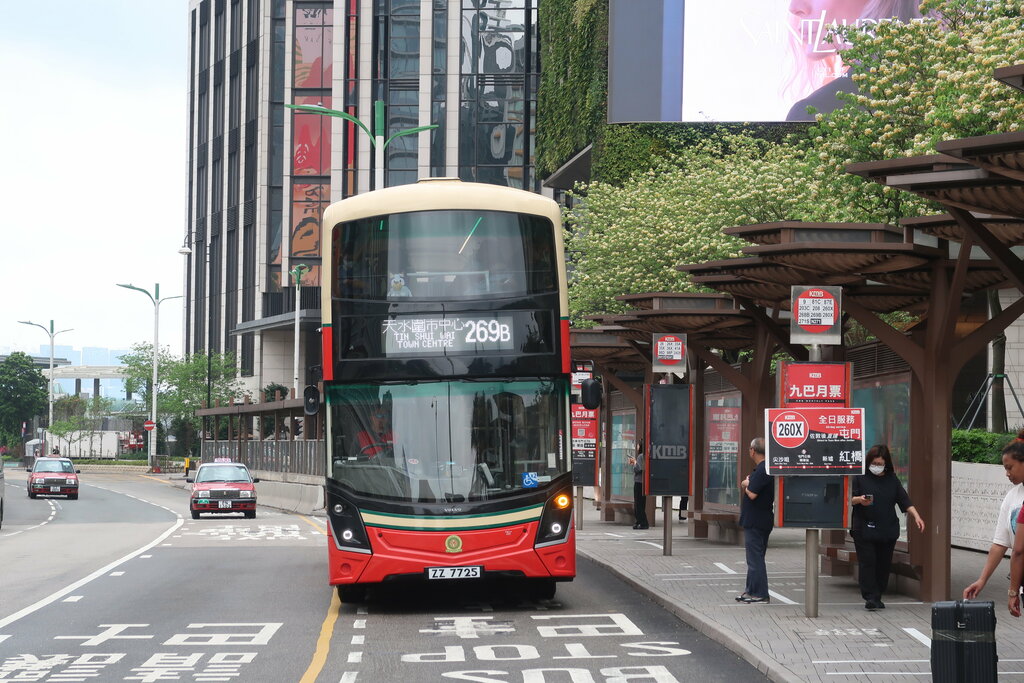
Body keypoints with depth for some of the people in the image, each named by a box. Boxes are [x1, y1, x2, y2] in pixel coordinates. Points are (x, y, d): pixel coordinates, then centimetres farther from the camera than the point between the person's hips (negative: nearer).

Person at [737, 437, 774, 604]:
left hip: (755, 521, -11)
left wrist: (746, 485, -8)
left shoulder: (761, 471, -20)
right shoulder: (767, 469, 13)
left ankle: (760, 594, -4)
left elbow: (752, 494, -27)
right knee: (755, 557, 17)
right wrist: (747, 485, 7)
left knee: (755, 557, -6)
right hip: (761, 520, 11)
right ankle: (751, 590, 24)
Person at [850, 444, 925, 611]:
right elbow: (849, 498, 1)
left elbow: (905, 501, 6)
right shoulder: (860, 478, 3)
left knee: (884, 564, 4)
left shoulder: (892, 480, 10)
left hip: (888, 531, 3)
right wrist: (859, 500, -21)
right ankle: (870, 597, -8)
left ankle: (877, 597, 14)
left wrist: (916, 516, -8)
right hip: (864, 529, -3)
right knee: (867, 563, -9)